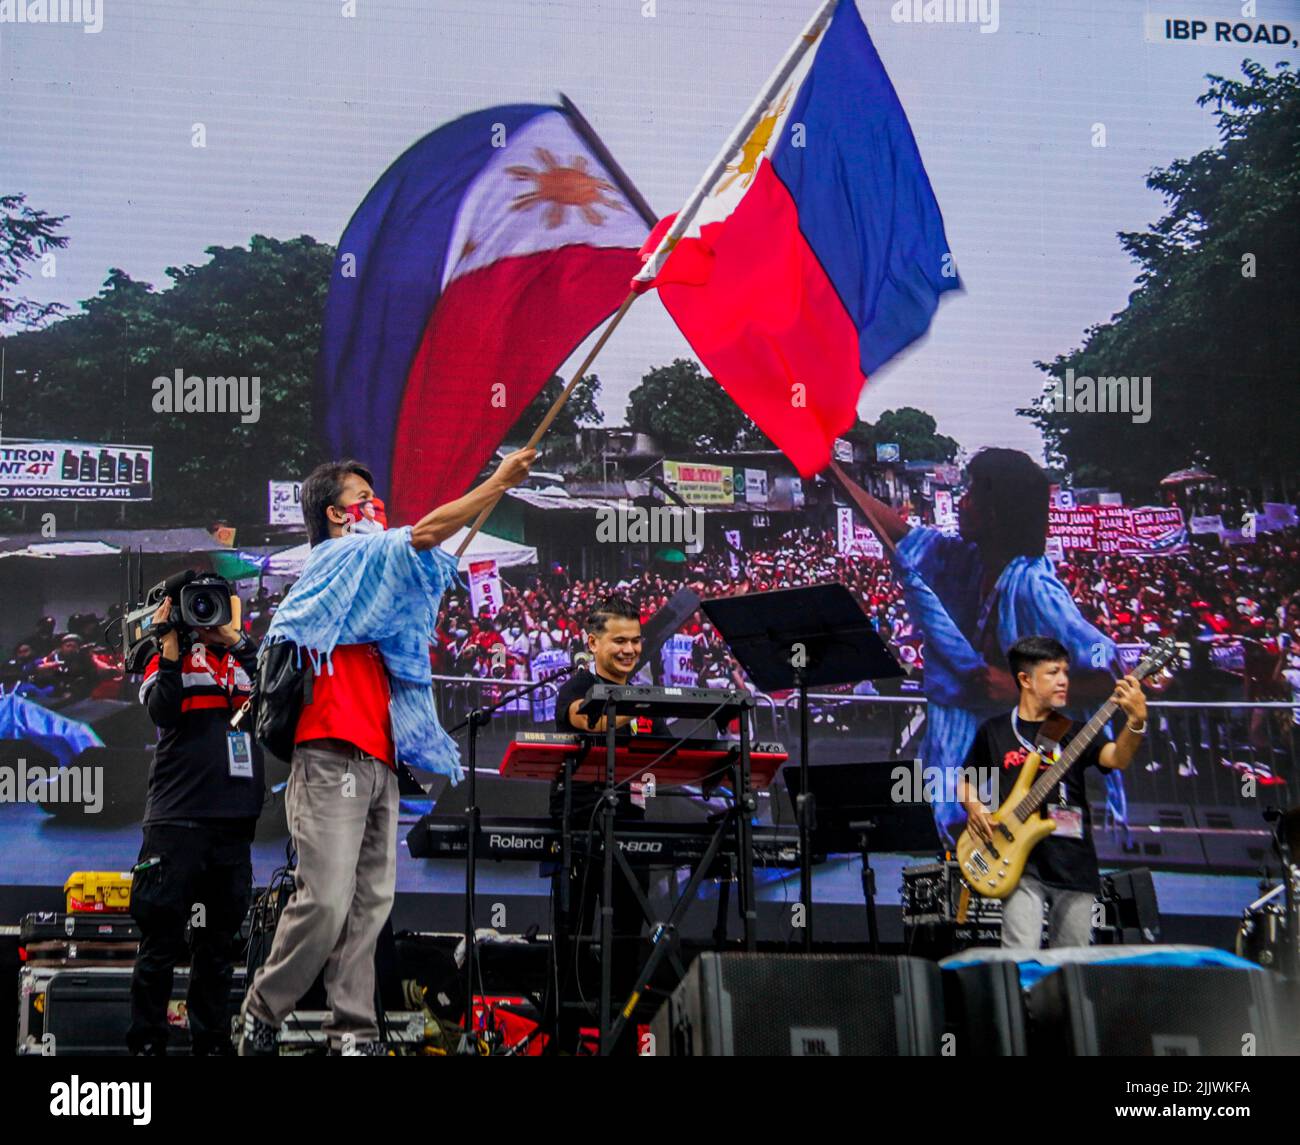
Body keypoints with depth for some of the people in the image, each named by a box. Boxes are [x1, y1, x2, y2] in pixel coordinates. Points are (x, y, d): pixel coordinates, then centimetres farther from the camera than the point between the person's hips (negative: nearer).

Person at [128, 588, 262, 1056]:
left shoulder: (246, 659, 16)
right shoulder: (170, 657, 8)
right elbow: (162, 711, -10)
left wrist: (236, 640, -6)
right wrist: (172, 641, -9)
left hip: (233, 821, 4)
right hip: (177, 818, -3)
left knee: (219, 939, 9)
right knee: (162, 938, -5)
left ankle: (211, 1040, 16)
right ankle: (146, 1042, -1)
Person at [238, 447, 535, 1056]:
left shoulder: (368, 576, 25)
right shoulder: (336, 561, -1)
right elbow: (423, 534, -13)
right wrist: (499, 482, -12)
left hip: (377, 760, 9)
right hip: (333, 757, -9)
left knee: (371, 902, 2)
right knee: (326, 901, -13)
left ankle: (354, 1032, 1)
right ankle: (261, 1015, 0)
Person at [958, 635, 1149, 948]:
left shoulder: (1072, 732, 9)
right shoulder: (994, 731, 7)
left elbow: (1117, 758, -8)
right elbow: (965, 779, 18)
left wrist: (1136, 722, -27)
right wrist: (974, 807, -4)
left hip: (1073, 863, 2)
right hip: (1021, 863, -2)